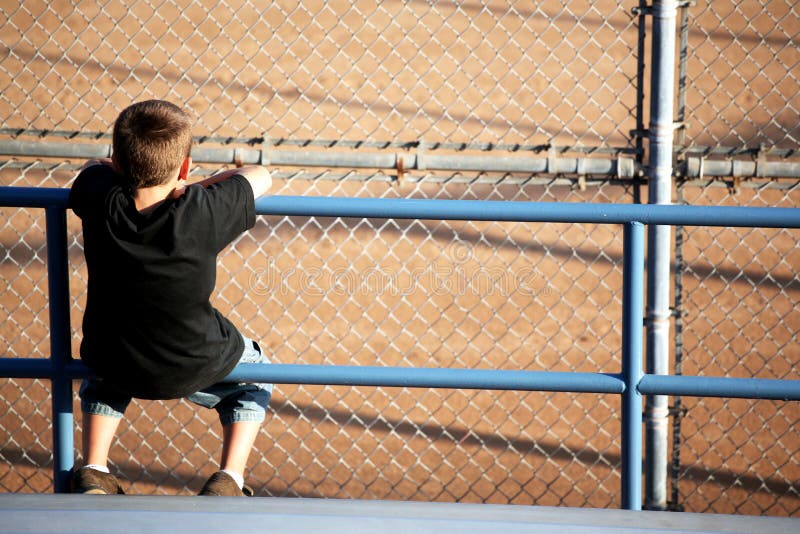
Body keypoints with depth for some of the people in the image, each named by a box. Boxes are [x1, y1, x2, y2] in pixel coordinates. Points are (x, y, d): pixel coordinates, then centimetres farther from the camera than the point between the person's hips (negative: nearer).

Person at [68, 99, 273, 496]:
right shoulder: (202, 214, -28)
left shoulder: (100, 201, -20)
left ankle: (93, 472, 27)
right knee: (253, 375, 31)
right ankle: (229, 479, 15)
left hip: (115, 366, 2)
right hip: (195, 369, -2)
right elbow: (259, 176, -7)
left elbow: (95, 167, 6)